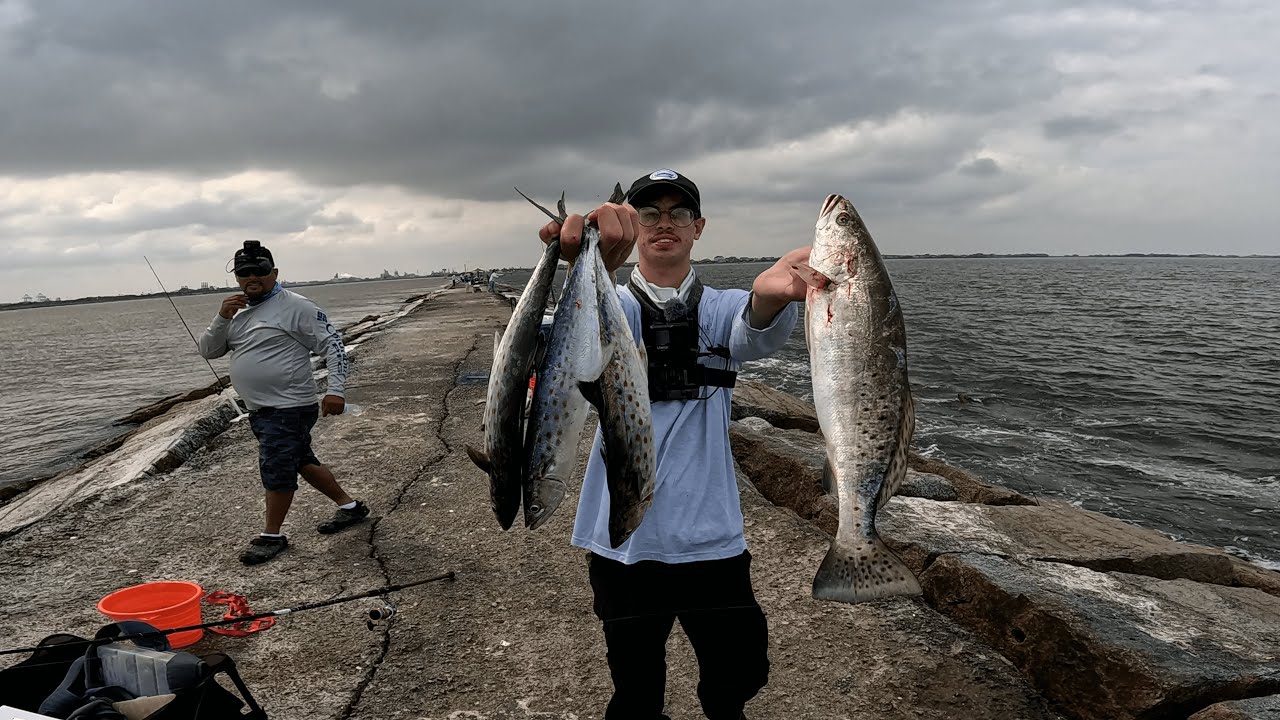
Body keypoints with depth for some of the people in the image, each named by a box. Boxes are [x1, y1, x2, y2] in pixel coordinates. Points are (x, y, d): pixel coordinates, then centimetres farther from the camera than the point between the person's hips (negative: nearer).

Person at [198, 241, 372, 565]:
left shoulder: (295, 307, -11)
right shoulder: (238, 313, 12)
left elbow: (333, 344, -13)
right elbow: (208, 350, 9)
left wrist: (335, 389, -22)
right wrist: (222, 318, -8)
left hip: (289, 407, -9)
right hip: (259, 410, 9)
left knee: (276, 469, -5)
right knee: (301, 462, 17)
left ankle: (272, 536, 12)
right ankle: (349, 505, 32)